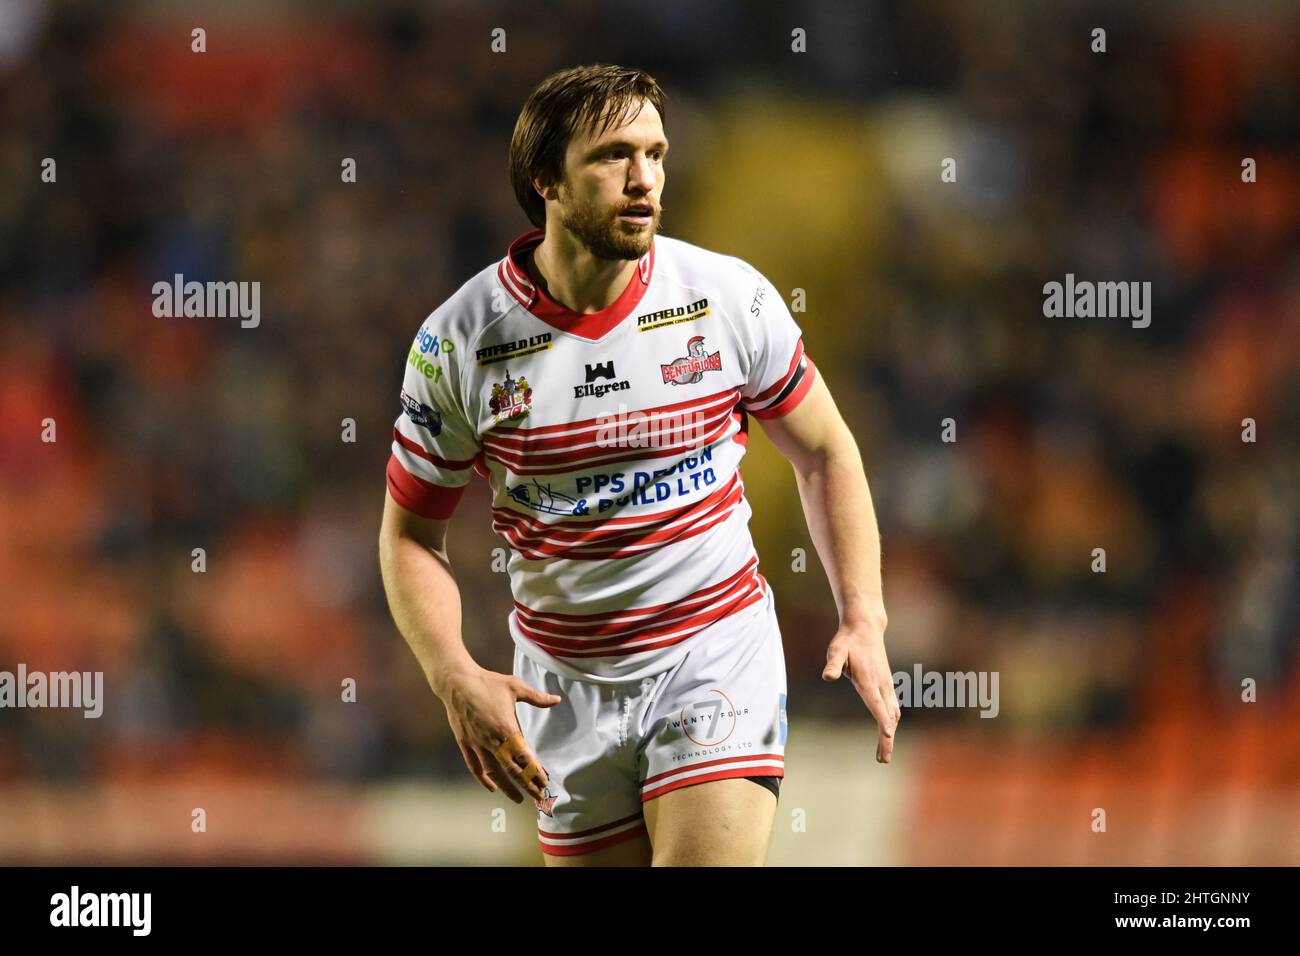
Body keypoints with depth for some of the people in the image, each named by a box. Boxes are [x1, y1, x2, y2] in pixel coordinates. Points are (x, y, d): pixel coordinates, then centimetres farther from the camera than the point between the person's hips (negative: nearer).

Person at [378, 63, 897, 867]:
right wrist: (455, 678, -14)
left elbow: (824, 450, 8)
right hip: (564, 683, 1)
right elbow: (411, 535, 2)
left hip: (719, 647, -1)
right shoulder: (460, 341, -8)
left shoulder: (730, 297, -6)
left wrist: (865, 619, -2)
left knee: (707, 858, -20)